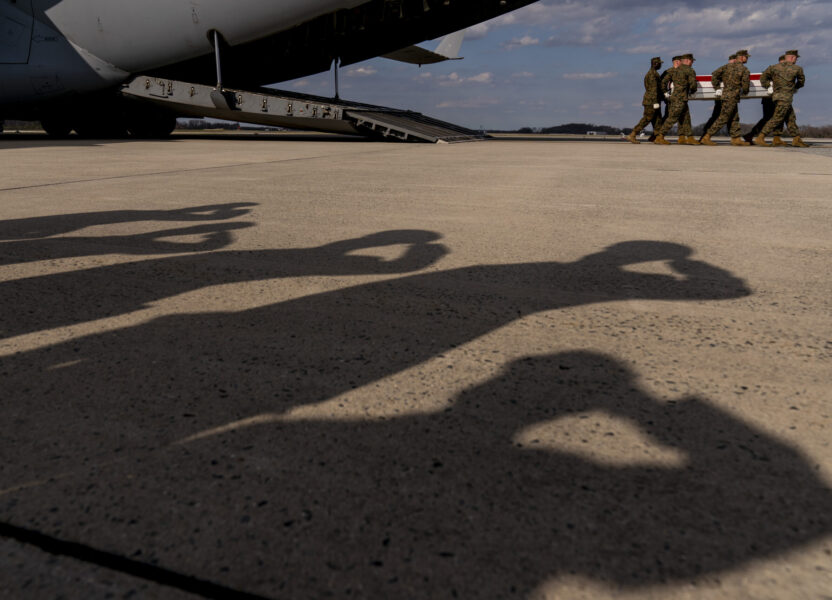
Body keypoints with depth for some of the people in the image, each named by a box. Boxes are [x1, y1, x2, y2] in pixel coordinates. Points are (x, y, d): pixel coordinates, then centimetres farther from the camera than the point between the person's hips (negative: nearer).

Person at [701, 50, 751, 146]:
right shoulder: (744, 69, -9)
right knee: (723, 118, -6)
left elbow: (714, 74, 4)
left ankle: (736, 139, 15)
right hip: (732, 97, -8)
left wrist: (717, 88, 10)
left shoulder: (728, 66, 9)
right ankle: (706, 137, -9)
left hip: (726, 94, 8)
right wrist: (744, 92, 13)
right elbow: (745, 85, -9)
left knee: (734, 118, 12)